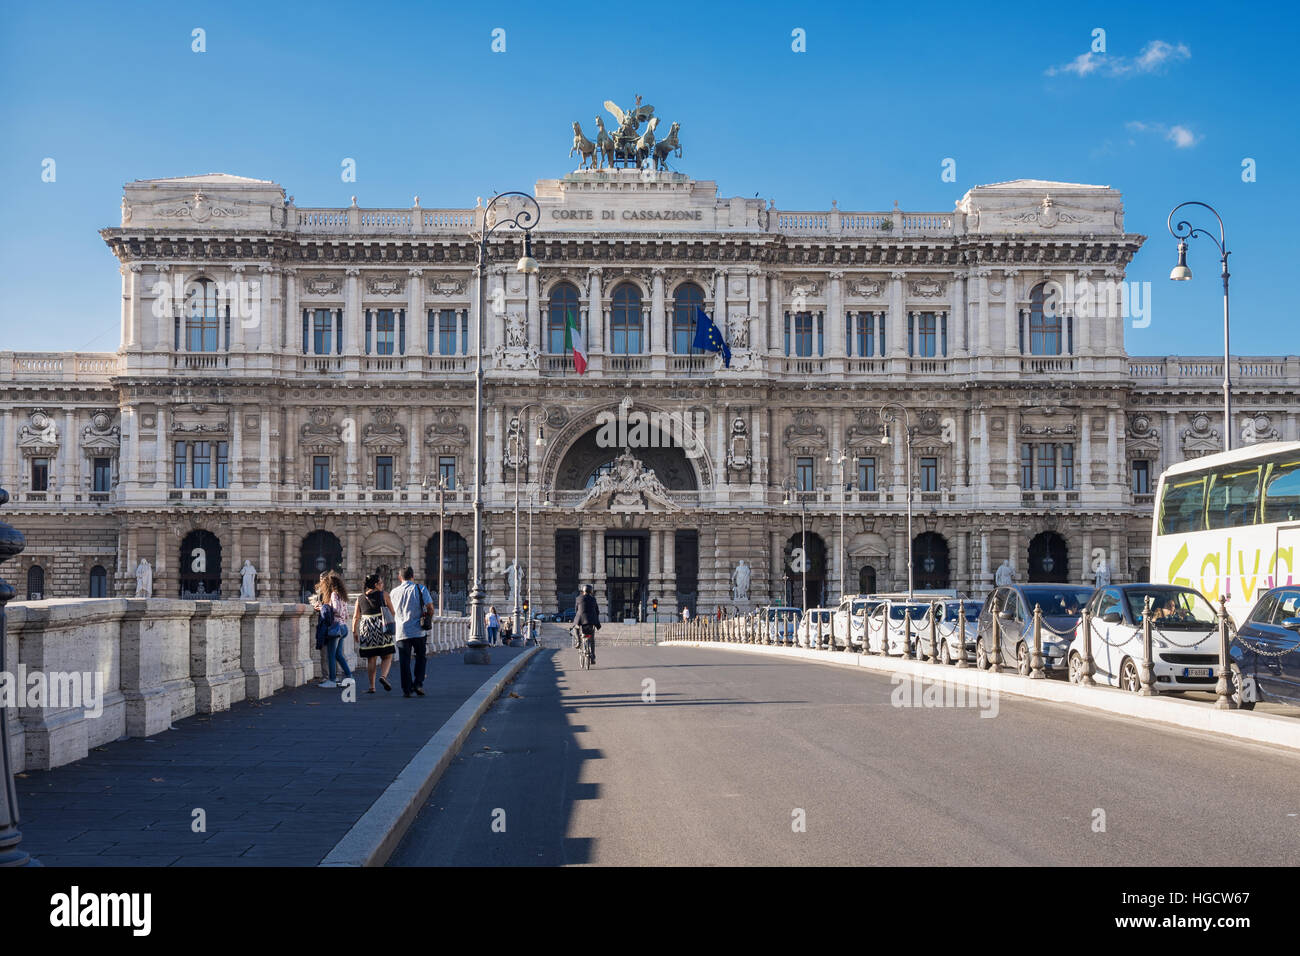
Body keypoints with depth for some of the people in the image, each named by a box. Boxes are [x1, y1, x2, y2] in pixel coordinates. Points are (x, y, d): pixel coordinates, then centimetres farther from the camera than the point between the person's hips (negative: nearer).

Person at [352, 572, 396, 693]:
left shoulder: (360, 598, 9)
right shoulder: (384, 594, 0)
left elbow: (355, 617, 6)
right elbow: (392, 612, 3)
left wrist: (355, 632, 12)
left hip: (366, 629, 3)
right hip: (382, 628, -3)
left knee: (371, 659, 10)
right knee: (387, 656, 6)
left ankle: (372, 687, 8)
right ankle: (383, 676, -19)